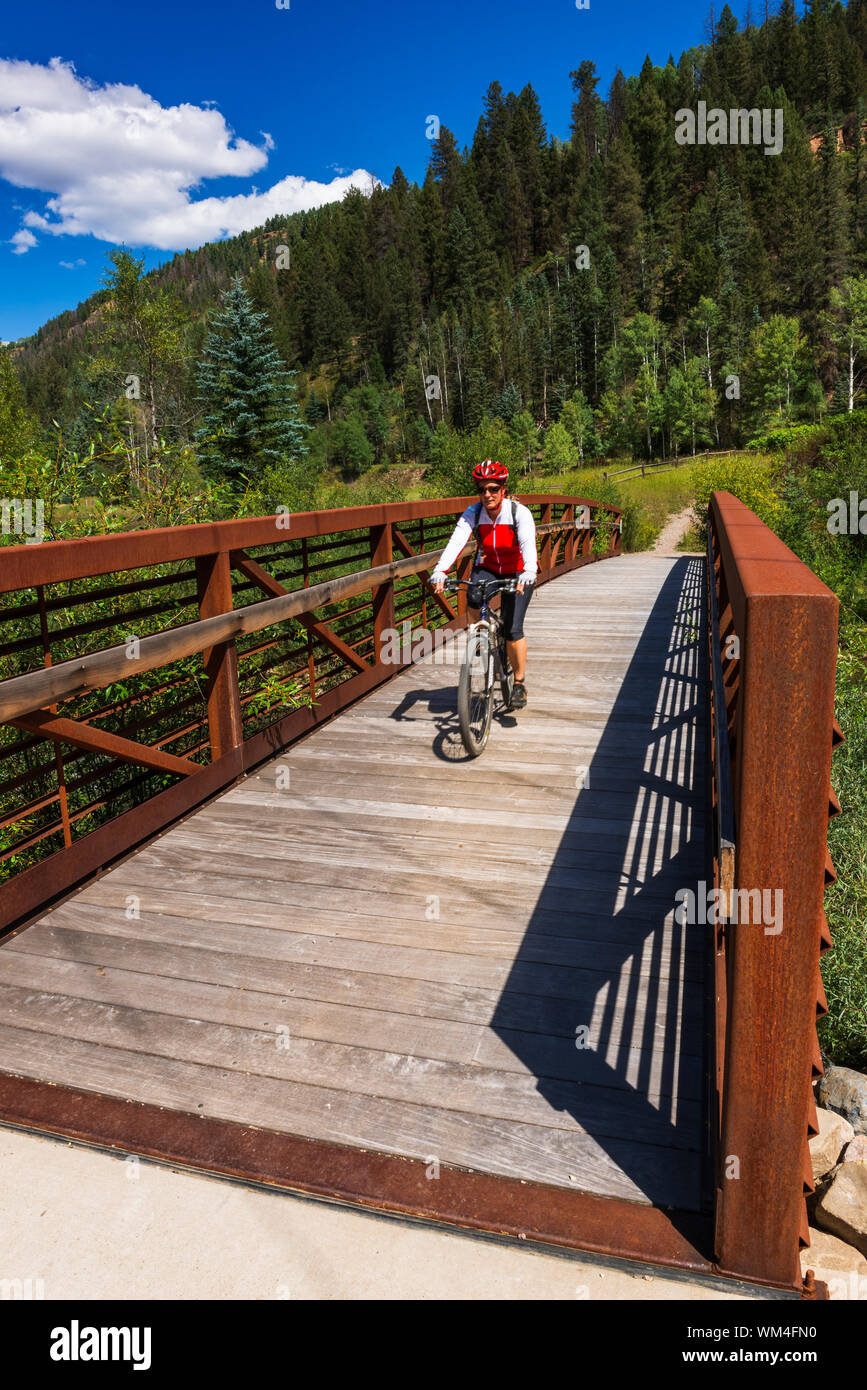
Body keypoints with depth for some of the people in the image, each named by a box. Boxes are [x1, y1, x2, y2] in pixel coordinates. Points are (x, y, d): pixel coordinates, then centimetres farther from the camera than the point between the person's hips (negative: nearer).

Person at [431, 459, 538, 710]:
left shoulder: (519, 512, -22)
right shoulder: (473, 513, -15)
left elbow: (528, 544, -37)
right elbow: (456, 541, -29)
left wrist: (529, 573, -57)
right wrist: (440, 571, -46)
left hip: (517, 572, -2)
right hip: (487, 567, 2)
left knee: (512, 628, -15)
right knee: (473, 597, -32)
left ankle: (520, 682, 4)